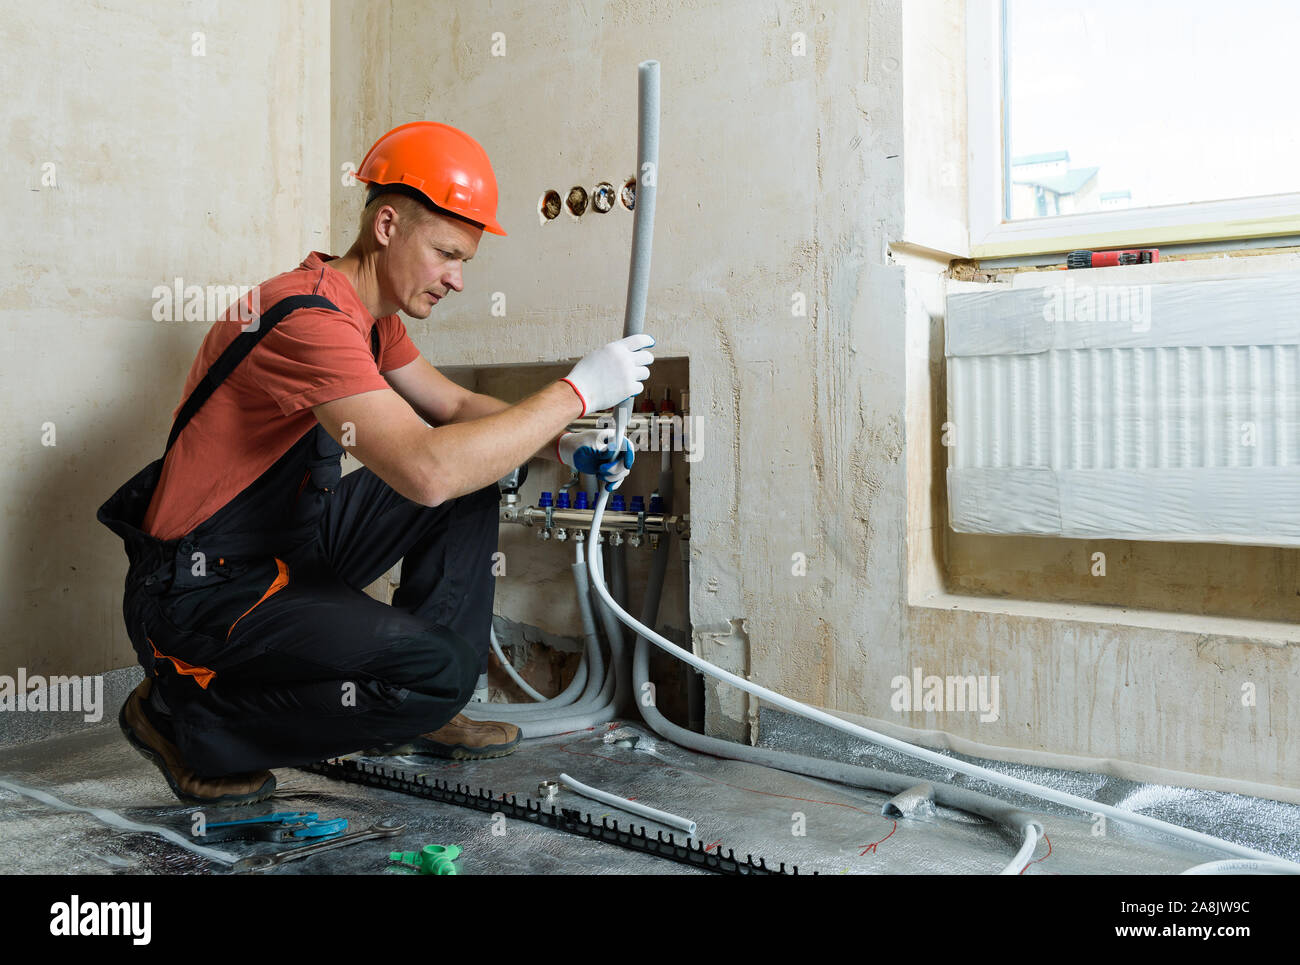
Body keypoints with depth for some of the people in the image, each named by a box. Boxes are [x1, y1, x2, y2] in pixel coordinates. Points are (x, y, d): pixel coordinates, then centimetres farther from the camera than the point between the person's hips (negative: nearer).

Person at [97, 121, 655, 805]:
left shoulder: (369, 315, 5)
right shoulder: (308, 318, -27)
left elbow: (453, 405, 16)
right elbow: (428, 470, -38)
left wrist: (564, 446, -2)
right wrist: (577, 389, -28)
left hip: (287, 538, 10)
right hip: (202, 588, -10)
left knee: (474, 482, 5)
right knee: (437, 671, -22)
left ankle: (420, 714, 11)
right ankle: (188, 718, -4)